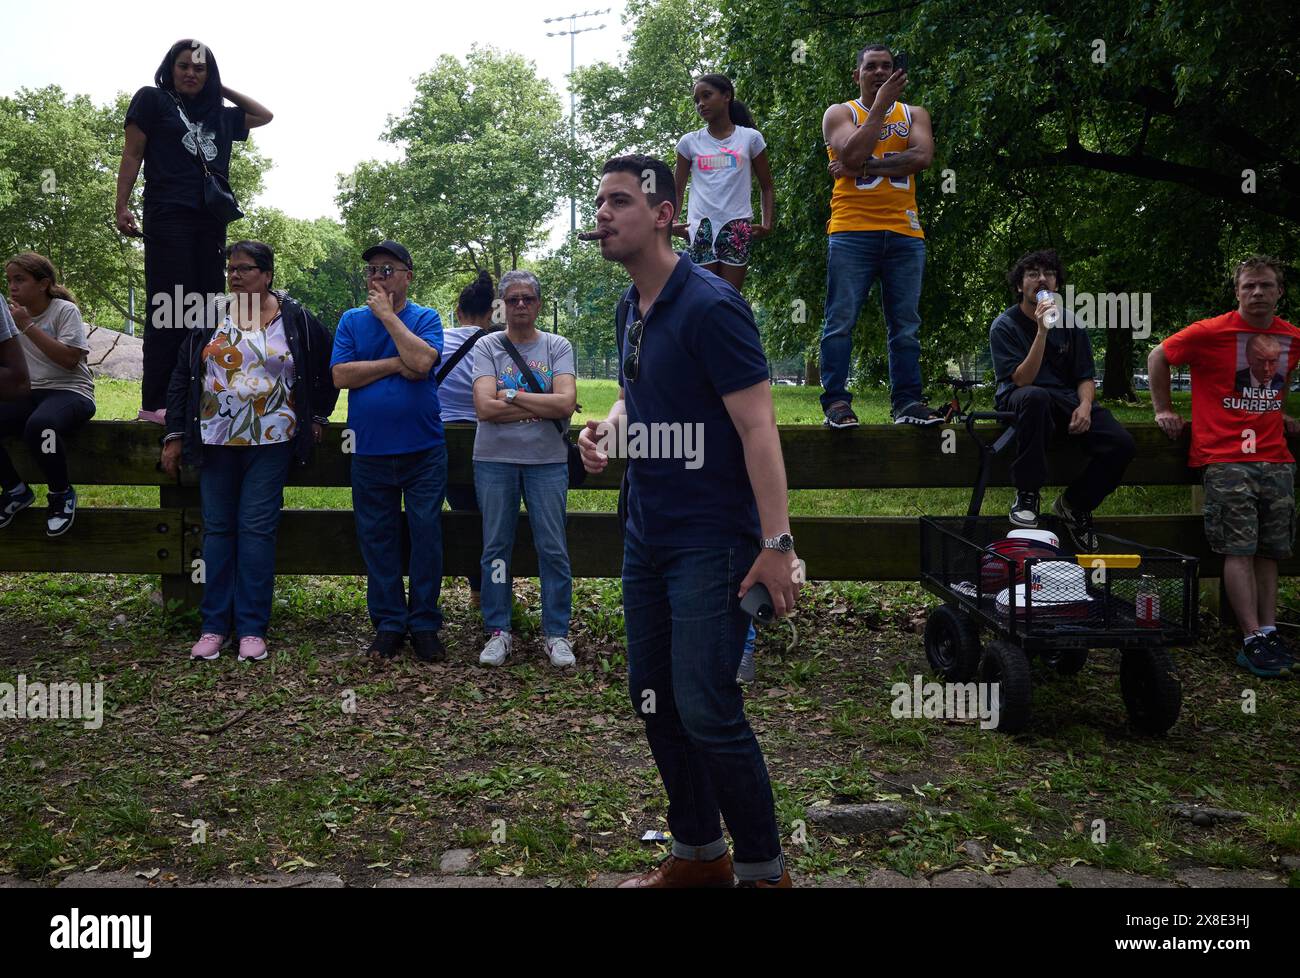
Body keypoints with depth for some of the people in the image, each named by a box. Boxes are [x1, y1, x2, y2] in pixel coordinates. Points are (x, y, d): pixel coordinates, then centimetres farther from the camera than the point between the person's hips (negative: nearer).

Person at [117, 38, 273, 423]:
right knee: (169, 309, -12)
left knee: (205, 310, 0)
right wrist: (123, 207, -5)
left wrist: (222, 88, 24)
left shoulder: (219, 114, 22)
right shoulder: (153, 100, 10)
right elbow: (132, 155, 5)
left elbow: (264, 115, 33)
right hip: (168, 218, -5)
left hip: (211, 222, 5)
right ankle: (155, 402, -13)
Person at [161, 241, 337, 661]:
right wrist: (174, 436, 4)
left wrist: (318, 416, 10)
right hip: (216, 442, 3)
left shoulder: (296, 320, 1)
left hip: (270, 442, -2)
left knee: (257, 530, -4)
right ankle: (213, 626, 11)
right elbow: (181, 377, 8)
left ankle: (252, 628, 2)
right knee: (217, 530, 5)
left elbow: (330, 367, 13)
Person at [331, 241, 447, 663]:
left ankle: (424, 624, 13)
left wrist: (388, 314, -10)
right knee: (377, 540, 7)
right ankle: (388, 623, 18)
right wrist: (397, 364, -9)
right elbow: (341, 375, -4)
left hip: (423, 451, -2)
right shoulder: (352, 320, 8)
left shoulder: (426, 319, 2)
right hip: (370, 452, 2)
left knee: (426, 536, 2)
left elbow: (423, 361, -18)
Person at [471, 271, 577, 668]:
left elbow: (566, 403, -12)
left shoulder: (557, 346, 3)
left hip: (547, 460, 0)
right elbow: (485, 407, -13)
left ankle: (557, 633, 12)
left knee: (553, 548, 2)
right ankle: (498, 631, 17)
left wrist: (510, 396, -11)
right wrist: (544, 407, -11)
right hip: (495, 459, 0)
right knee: (496, 546, 6)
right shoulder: (487, 346, 1)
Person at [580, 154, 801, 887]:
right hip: (647, 536, 9)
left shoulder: (710, 306, -16)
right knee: (654, 699, 14)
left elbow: (758, 426, -20)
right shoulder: (631, 308, 10)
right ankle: (698, 853, 31)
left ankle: (764, 868, 12)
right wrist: (610, 428, 3)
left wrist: (777, 543, -25)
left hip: (710, 543, -9)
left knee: (707, 712, -8)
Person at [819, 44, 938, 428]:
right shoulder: (839, 113, 9)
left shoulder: (914, 115, 16)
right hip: (851, 229, -3)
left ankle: (907, 402, 6)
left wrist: (863, 167, -9)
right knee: (841, 321, -7)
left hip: (904, 232, 3)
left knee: (905, 324, 3)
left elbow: (922, 156, -4)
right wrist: (881, 104, -7)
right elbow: (852, 154, -12)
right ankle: (836, 401, -4)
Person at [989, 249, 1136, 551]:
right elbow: (1022, 380, -16)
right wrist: (1042, 331, -24)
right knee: (1036, 396, -42)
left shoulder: (1070, 322, 10)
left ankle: (1073, 504, 6)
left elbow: (1085, 376, 10)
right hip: (1020, 400, -4)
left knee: (1121, 444, -21)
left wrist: (1085, 406, -13)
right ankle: (1027, 495, -28)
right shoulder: (1005, 326, -4)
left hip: (1066, 399, 4)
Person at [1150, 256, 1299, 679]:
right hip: (1225, 457, -5)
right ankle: (1253, 641, -9)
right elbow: (1158, 357, 5)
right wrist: (1163, 409, 5)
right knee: (1240, 550, -9)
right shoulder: (1211, 333, -6)